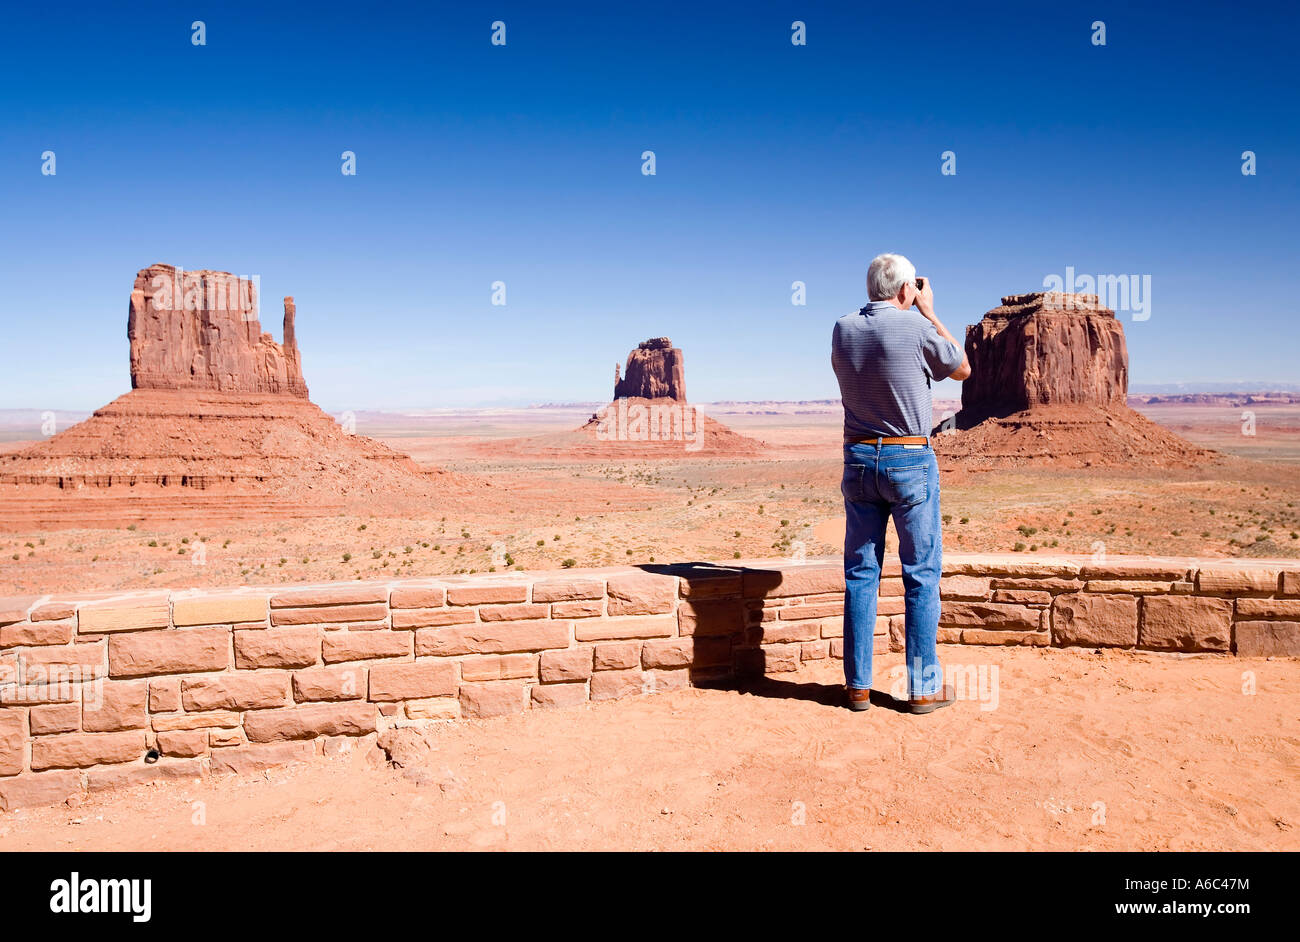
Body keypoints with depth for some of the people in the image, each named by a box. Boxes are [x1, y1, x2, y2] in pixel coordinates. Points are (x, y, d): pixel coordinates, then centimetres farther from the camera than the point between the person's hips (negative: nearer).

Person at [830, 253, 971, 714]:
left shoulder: (842, 330, 3)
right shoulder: (916, 326, -10)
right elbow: (962, 369, 7)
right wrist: (930, 312, 11)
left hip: (859, 459, 4)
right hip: (910, 459, -4)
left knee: (861, 574, 9)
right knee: (922, 574, 5)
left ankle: (858, 685, 14)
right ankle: (924, 687, 11)